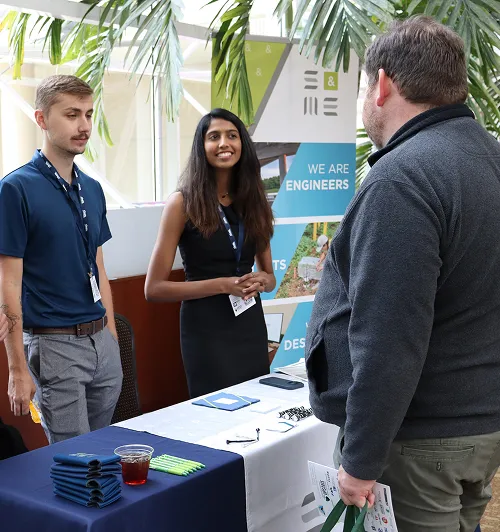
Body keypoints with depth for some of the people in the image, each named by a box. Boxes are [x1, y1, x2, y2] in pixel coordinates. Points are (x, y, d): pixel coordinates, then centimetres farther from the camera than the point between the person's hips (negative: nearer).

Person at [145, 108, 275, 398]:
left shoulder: (254, 201, 6)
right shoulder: (184, 203, -8)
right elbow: (154, 289, -10)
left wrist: (260, 280, -7)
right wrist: (222, 284, -17)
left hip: (251, 326, 5)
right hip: (206, 329, -5)